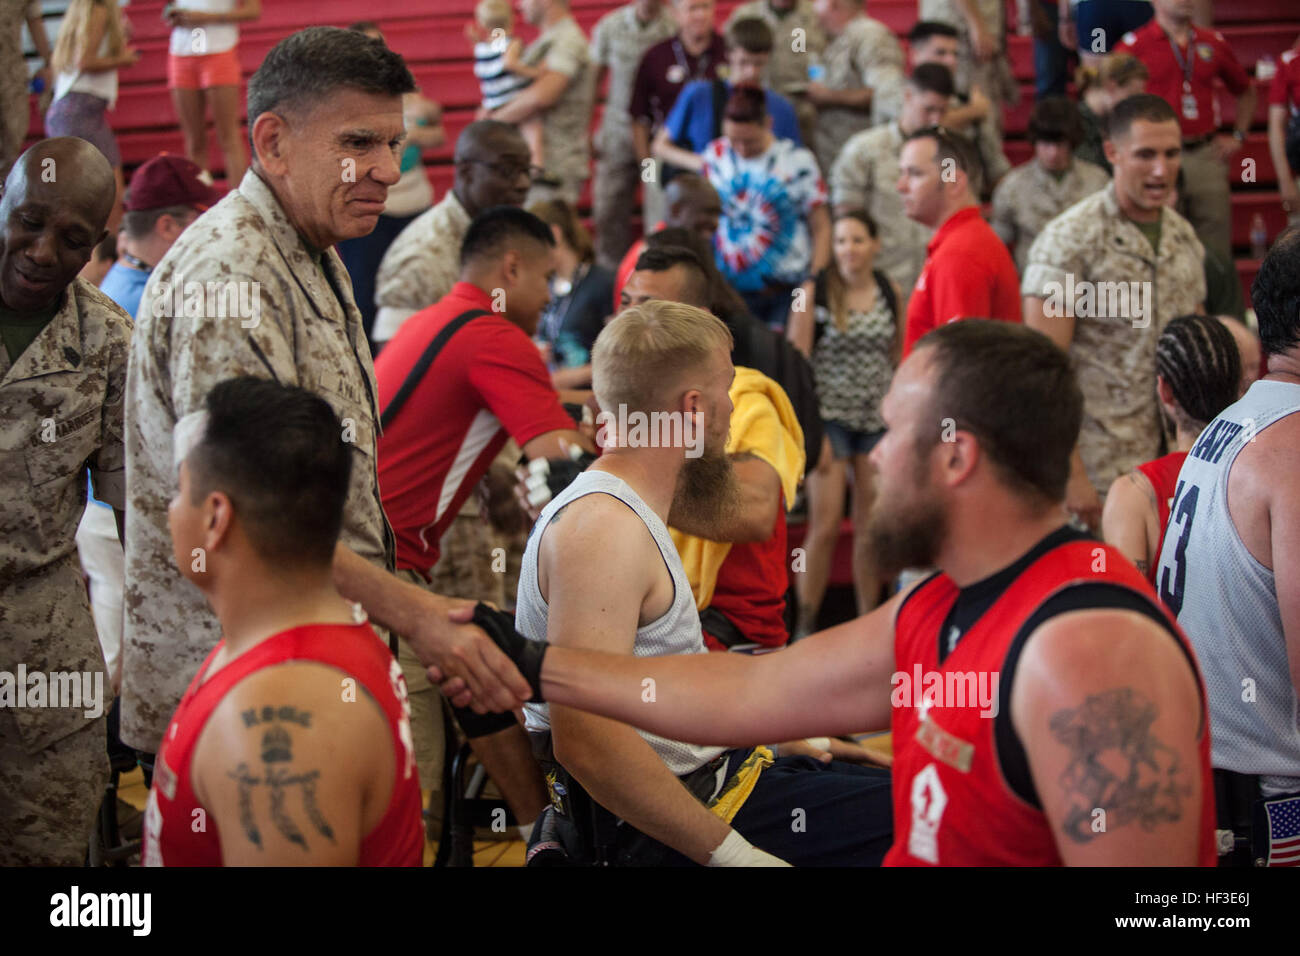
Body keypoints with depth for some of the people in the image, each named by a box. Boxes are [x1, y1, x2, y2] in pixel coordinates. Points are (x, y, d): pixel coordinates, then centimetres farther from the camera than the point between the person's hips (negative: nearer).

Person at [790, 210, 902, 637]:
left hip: (879, 420, 3)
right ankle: (806, 625, 2)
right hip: (831, 418, -3)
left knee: (871, 529, 6)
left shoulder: (891, 293, 4)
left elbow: (900, 358, 12)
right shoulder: (816, 292, -6)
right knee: (825, 526, -8)